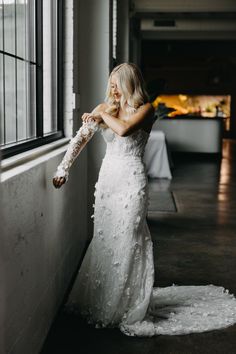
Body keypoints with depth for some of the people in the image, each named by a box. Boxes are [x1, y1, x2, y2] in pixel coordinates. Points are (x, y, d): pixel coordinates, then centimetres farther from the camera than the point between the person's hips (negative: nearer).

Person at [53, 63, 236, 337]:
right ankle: (102, 301, 26)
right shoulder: (104, 107, 9)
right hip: (107, 178, 5)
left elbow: (123, 129, -24)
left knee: (125, 242, -2)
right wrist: (63, 168, -9)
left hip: (131, 180, -5)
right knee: (104, 240, 11)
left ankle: (129, 308, 11)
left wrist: (102, 115, -6)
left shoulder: (145, 108, -5)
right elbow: (81, 137, 1)